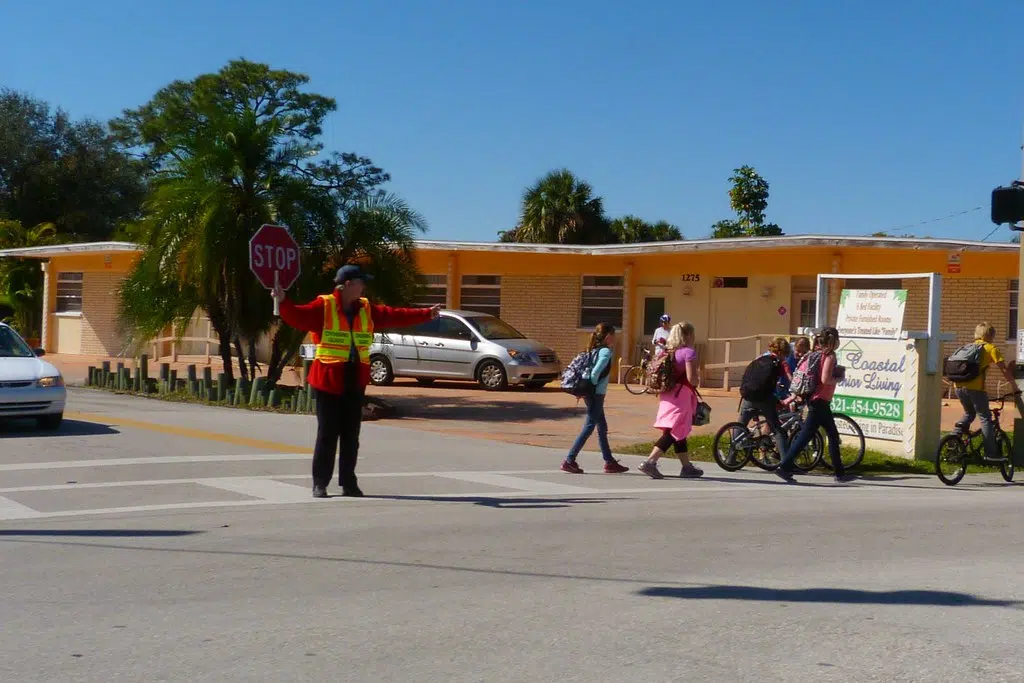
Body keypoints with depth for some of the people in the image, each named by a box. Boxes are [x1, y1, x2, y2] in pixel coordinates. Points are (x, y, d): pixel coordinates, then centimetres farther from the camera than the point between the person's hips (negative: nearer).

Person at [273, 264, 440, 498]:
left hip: (355, 381, 5)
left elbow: (394, 316, 18)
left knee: (351, 435, 9)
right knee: (327, 434, -1)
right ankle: (320, 484, 7)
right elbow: (298, 317, -18)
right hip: (329, 379, -5)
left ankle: (348, 483, 17)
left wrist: (426, 314, 22)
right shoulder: (323, 306, -7)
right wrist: (283, 302, -37)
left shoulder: (367, 309, 11)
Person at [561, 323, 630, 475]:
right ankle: (569, 461, -7)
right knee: (589, 427, -6)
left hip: (592, 394, 9)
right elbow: (595, 372, -23)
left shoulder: (595, 350, 13)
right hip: (596, 394, -9)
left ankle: (610, 462, 19)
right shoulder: (606, 351, -13)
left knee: (602, 428, 14)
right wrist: (592, 387, -11)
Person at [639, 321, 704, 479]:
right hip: (681, 395, -9)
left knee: (679, 432, 17)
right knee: (674, 433, -7)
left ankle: (687, 466, 26)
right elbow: (691, 378, -17)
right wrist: (696, 373, 2)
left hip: (668, 395, 9)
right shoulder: (689, 352, -11)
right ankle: (650, 462, -18)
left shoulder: (668, 351, 11)